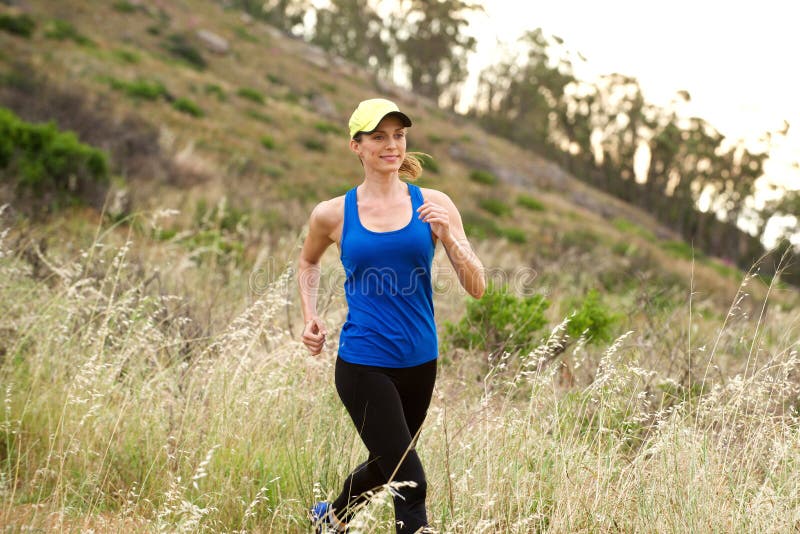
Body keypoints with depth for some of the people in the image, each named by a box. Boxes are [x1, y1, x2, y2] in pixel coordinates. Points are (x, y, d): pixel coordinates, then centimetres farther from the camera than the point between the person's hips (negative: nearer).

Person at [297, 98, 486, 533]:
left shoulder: (433, 205, -2)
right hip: (363, 365, -3)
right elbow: (308, 262, 19)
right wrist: (310, 318, 5)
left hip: (420, 363, 4)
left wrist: (447, 236, -20)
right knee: (410, 486, -11)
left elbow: (477, 288, -5)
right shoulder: (333, 215, -3)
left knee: (384, 467, 24)